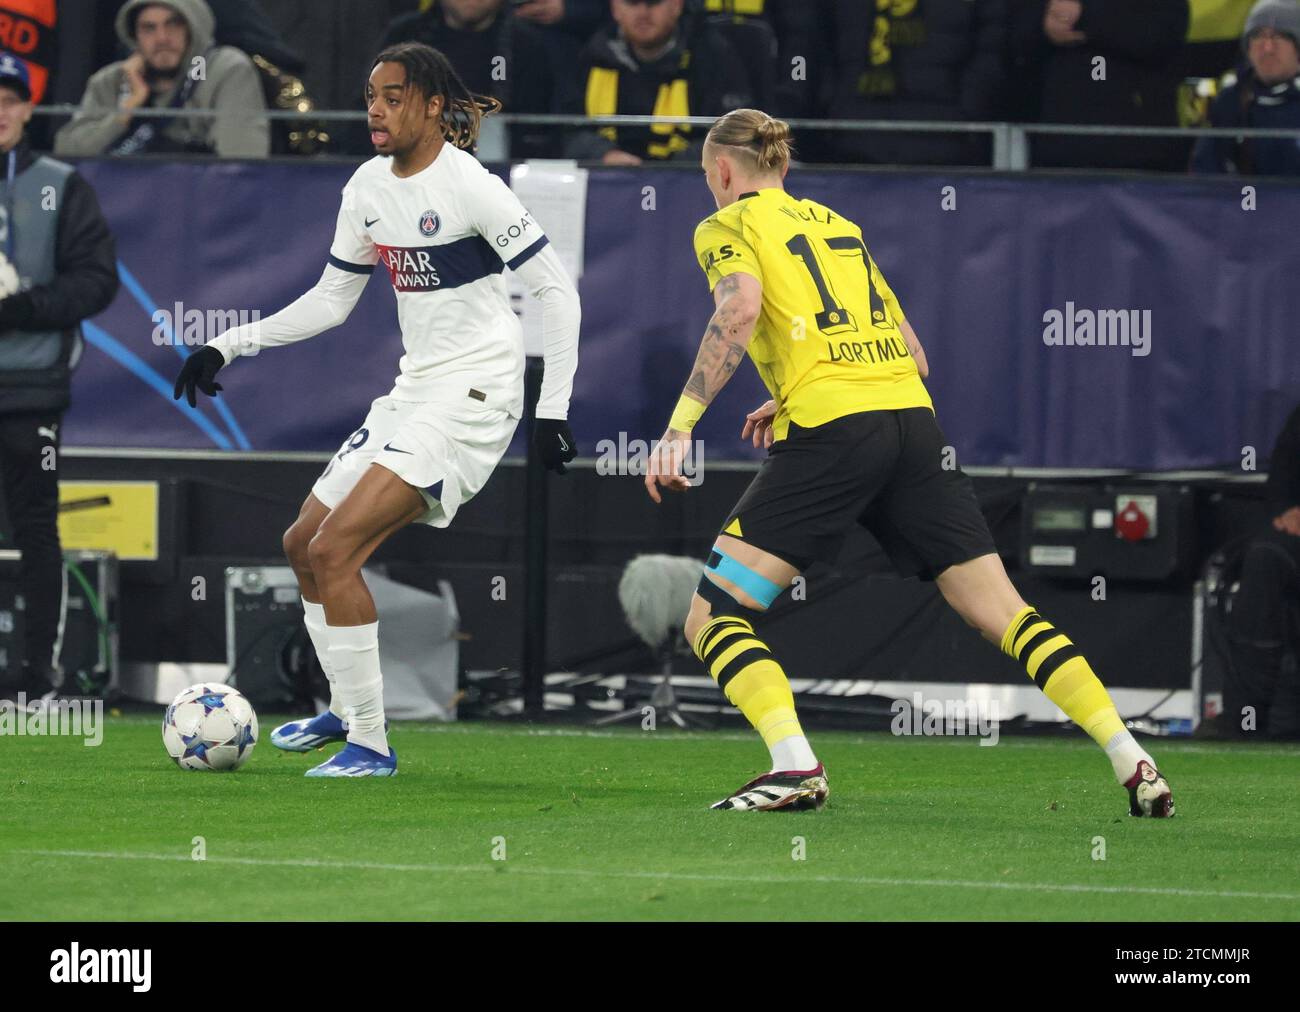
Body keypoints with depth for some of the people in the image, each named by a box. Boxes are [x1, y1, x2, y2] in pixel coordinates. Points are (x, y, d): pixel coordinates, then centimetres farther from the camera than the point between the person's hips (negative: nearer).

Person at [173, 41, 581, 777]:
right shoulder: (368, 189, 9)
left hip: (475, 394, -9)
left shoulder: (469, 187, -15)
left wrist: (554, 408, -16)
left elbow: (557, 290, -13)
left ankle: (371, 745, -11)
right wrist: (229, 347, 13)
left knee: (335, 549, -17)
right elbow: (332, 300, 20)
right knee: (305, 544, 13)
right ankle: (346, 711, 30)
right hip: (416, 388, 9)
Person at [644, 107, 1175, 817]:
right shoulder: (837, 225, 27)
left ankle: (796, 768, -19)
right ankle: (1134, 763, -5)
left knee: (712, 620, 0)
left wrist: (679, 426, -16)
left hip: (832, 436, -6)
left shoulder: (726, 226, 9)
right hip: (913, 420, 6)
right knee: (1006, 616, 6)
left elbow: (740, 308, -14)